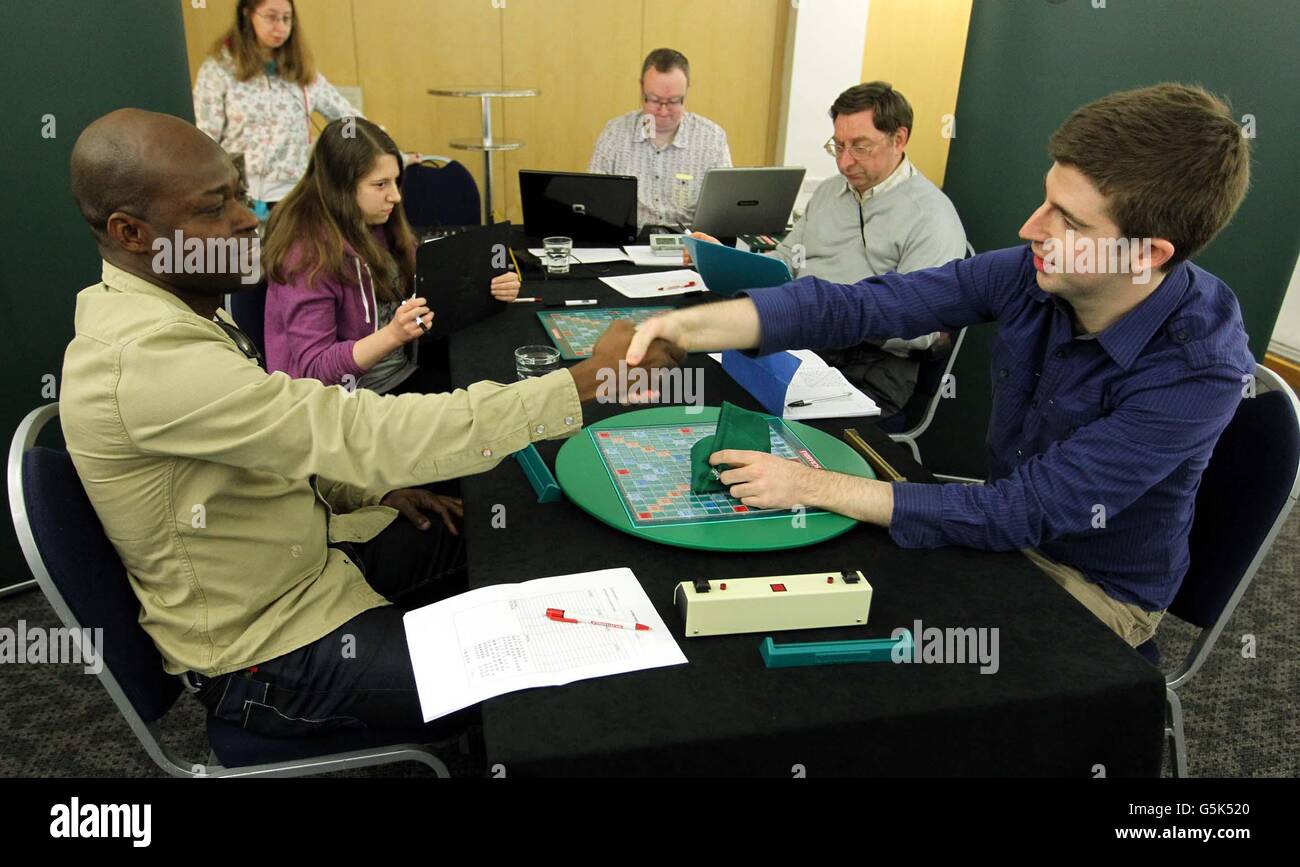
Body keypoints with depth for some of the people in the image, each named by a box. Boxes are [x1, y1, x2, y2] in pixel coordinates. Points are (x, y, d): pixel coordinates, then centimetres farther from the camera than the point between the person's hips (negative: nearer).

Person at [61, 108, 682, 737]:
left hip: (304, 554, 9)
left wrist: (364, 487, 1)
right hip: (267, 652, -9)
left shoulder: (152, 307, 1)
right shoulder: (148, 356, -31)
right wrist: (587, 381, -37)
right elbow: (363, 432, -38)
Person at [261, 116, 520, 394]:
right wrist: (394, 334, -31)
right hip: (349, 402, -7)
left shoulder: (381, 226, 2)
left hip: (407, 369, 7)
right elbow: (314, 368, -18)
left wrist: (487, 290, -8)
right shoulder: (309, 255, -18)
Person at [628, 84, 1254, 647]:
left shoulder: (1201, 371, -31)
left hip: (1097, 592, -4)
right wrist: (691, 326, -31)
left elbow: (1026, 512, -33)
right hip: (1010, 532, 4)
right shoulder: (1039, 271, -18)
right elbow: (867, 304, -21)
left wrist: (812, 486, -35)